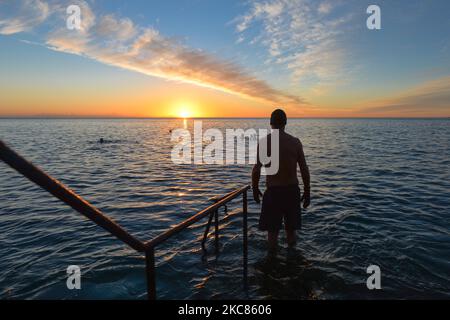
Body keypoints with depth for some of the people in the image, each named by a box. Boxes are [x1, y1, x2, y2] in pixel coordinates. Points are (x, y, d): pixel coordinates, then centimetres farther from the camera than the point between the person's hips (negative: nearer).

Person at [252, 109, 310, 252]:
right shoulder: (295, 142, -3)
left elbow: (256, 170, -11)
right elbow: (304, 170, -2)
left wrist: (255, 189, 4)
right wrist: (307, 192, 8)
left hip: (273, 191, -3)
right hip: (292, 190, 3)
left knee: (272, 231, 12)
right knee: (291, 229, 20)